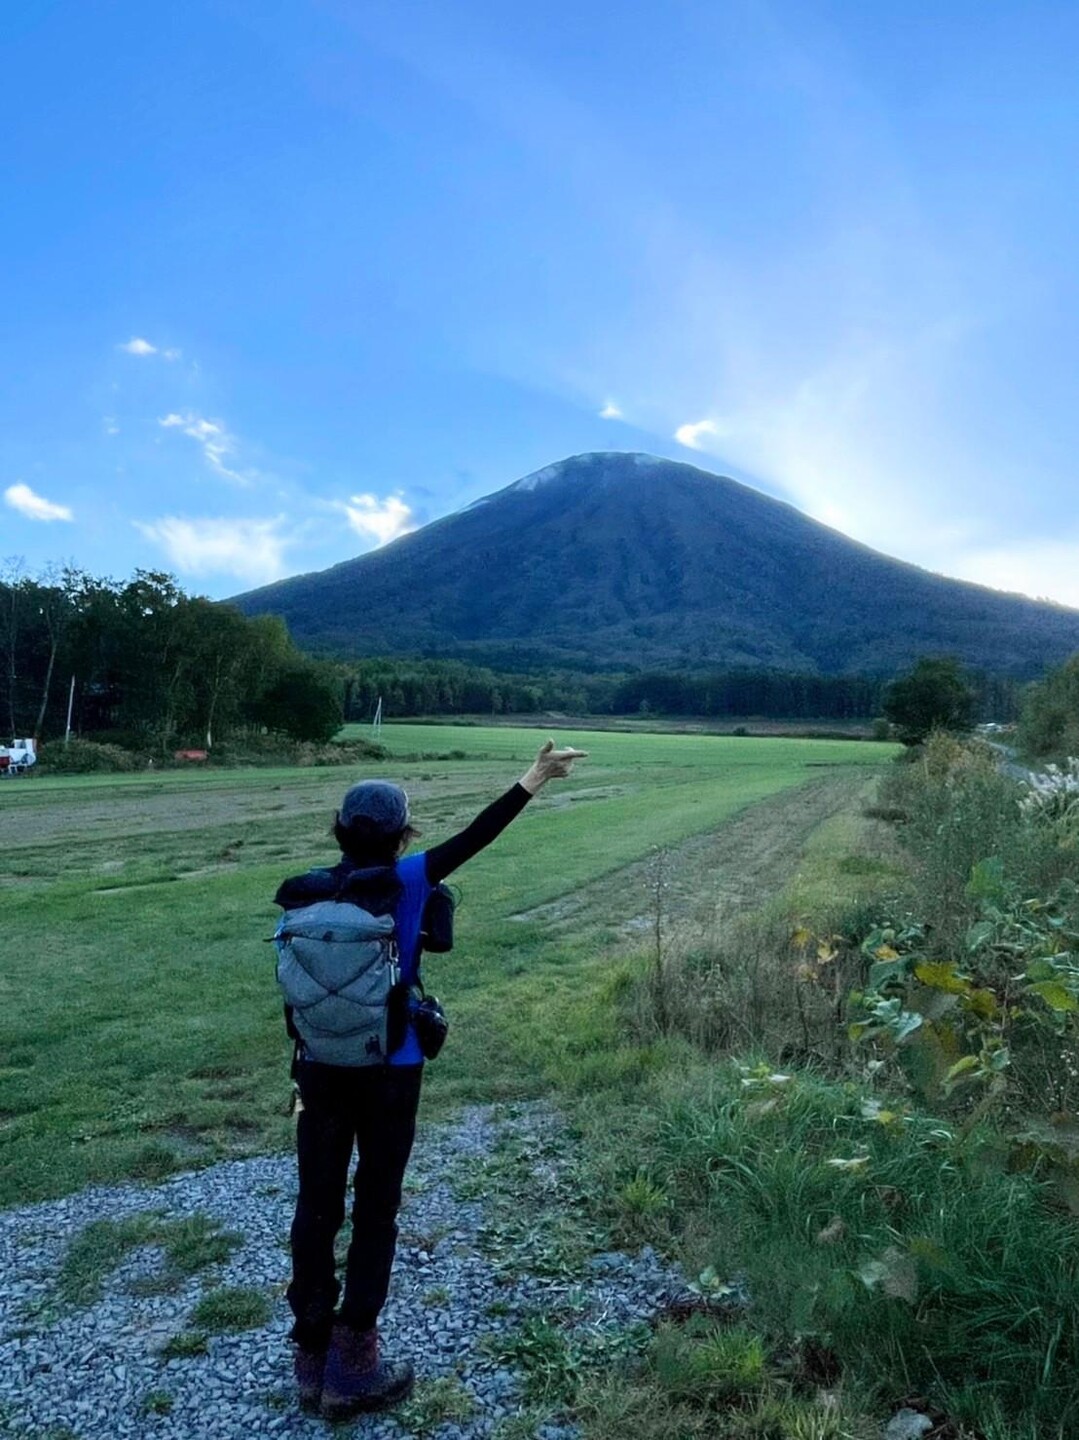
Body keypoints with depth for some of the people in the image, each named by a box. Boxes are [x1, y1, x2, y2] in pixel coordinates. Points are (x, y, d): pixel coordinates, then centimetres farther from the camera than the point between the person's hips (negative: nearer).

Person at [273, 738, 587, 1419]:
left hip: (321, 1070, 4)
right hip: (388, 1072, -4)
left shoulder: (305, 891, -4)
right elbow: (476, 836, -11)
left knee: (317, 1207, 14)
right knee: (375, 1211, 11)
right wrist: (535, 777, -4)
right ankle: (351, 1365, 20)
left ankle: (312, 1356, 28)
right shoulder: (404, 883, -14)